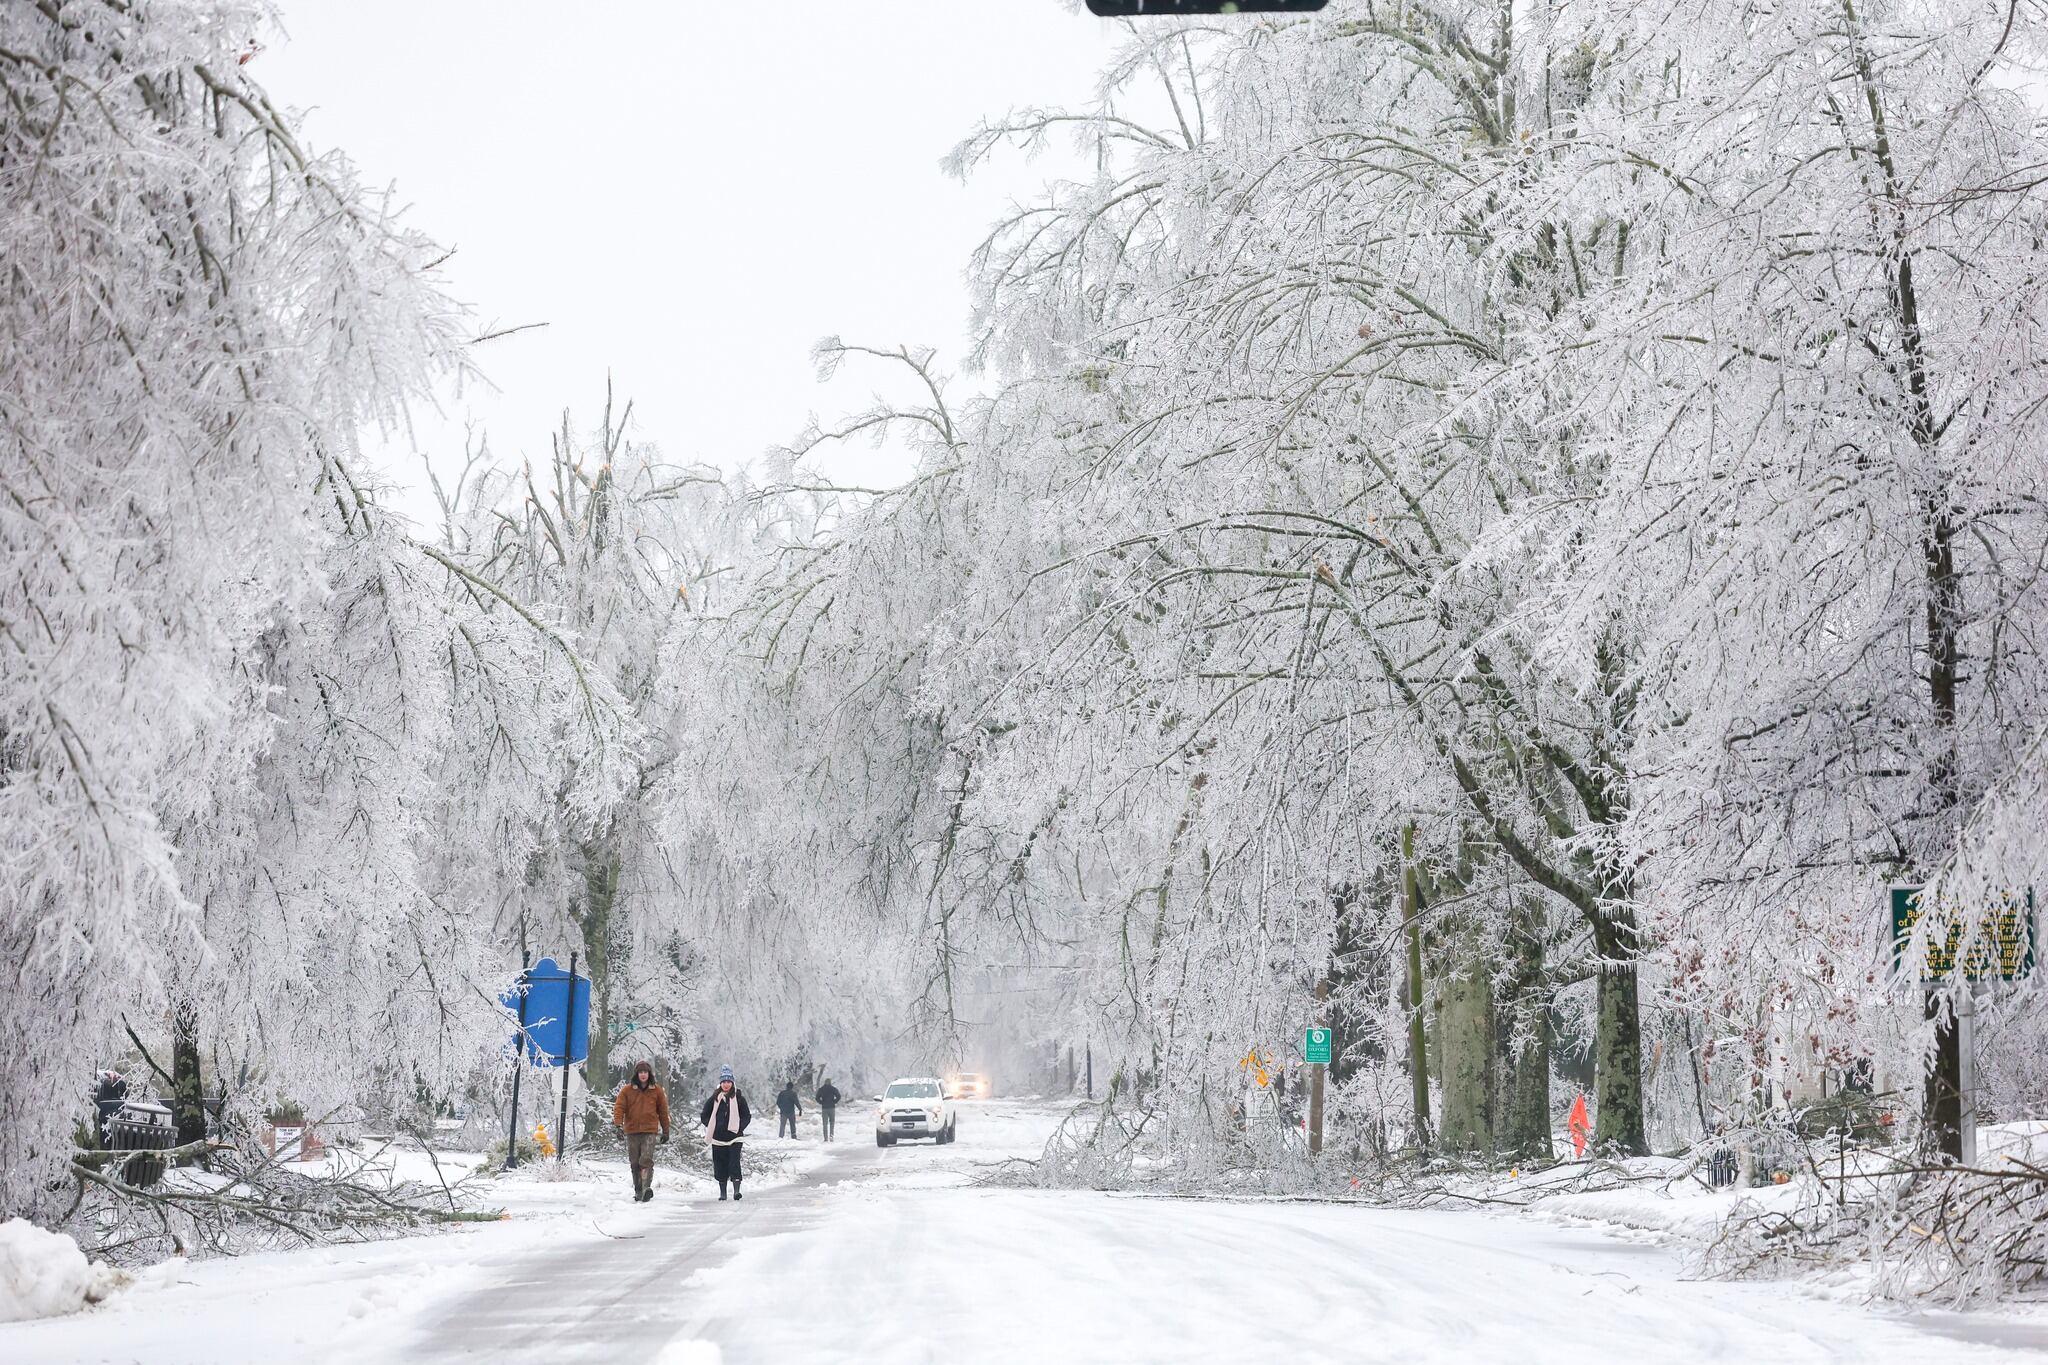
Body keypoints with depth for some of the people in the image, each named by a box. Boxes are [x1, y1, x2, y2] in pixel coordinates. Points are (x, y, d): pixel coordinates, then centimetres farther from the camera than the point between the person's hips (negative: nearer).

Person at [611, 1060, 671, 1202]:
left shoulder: (657, 1091, 6)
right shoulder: (627, 1090, 3)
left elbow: (663, 1112, 12)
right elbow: (619, 1107, -4)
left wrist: (666, 1131, 13)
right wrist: (618, 1124, -20)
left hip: (650, 1131, -2)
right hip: (632, 1132, 2)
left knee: (646, 1159, -19)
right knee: (635, 1163, 6)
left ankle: (647, 1187, -27)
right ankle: (638, 1191, 14)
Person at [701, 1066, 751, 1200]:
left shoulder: (739, 1098, 3)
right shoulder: (714, 1099, 6)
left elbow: (747, 1116, 8)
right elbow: (704, 1116, 13)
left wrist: (740, 1127, -5)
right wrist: (712, 1127, 2)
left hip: (734, 1137, -2)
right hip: (718, 1138, 2)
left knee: (734, 1162, -12)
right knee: (720, 1165, 5)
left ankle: (736, 1189, -14)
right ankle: (722, 1191, 14)